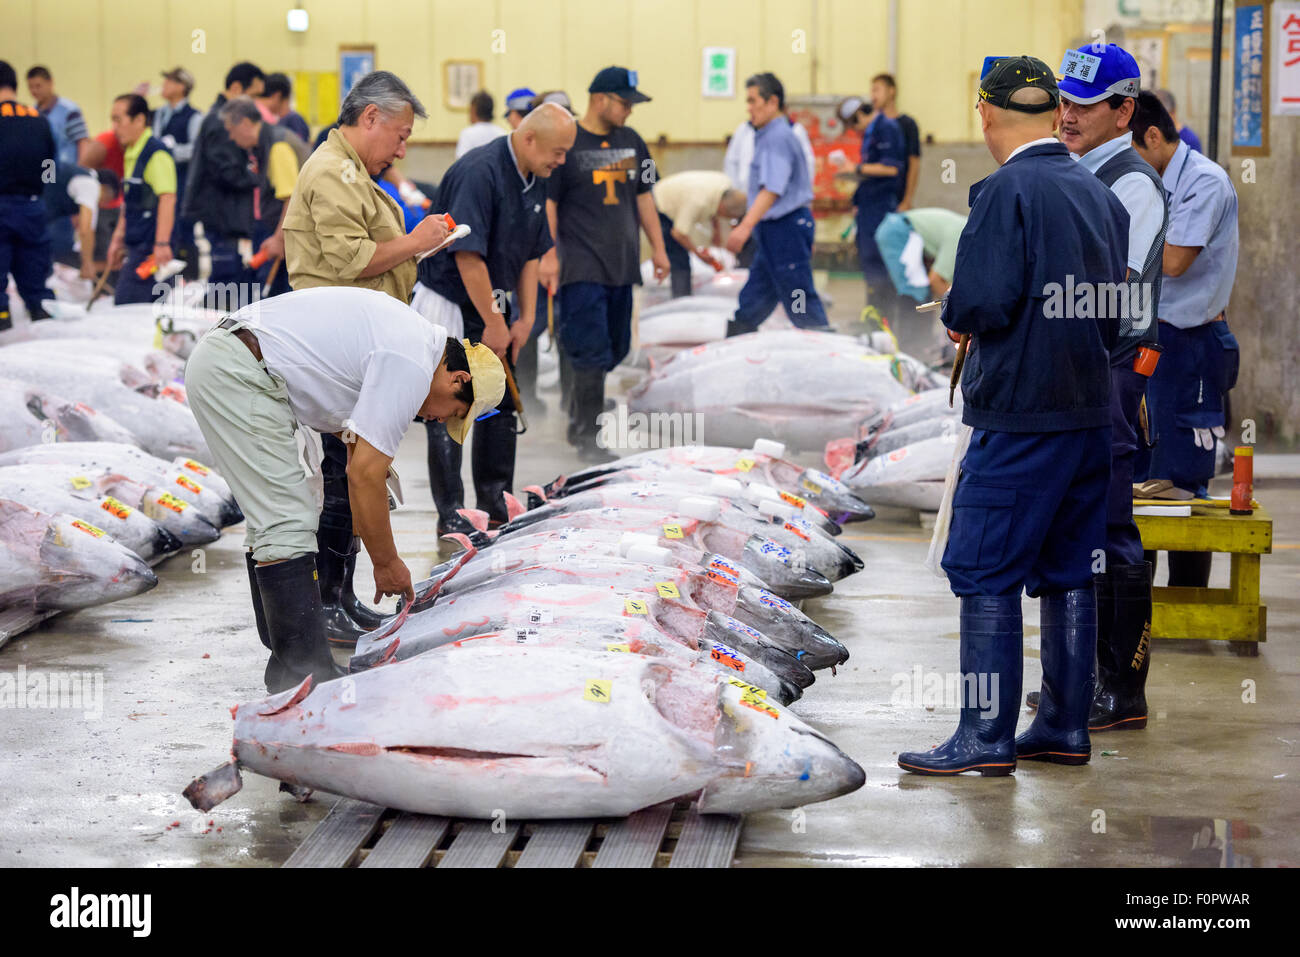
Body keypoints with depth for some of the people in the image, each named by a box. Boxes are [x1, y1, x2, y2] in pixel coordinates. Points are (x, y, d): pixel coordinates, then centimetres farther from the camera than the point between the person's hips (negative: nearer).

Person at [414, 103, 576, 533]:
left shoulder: (534, 180, 4)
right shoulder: (478, 172, -24)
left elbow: (531, 254, 12)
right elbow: (468, 255, -25)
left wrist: (525, 318, 7)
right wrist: (494, 324, -19)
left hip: (493, 306, 9)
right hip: (451, 306, -9)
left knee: (502, 405, 11)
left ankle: (497, 503, 20)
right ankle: (451, 515, 0)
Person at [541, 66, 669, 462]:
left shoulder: (631, 142, 12)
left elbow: (644, 197, 19)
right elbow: (546, 201, -8)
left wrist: (657, 247, 16)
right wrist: (548, 254, -13)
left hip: (621, 265, 7)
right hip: (581, 266, -7)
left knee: (614, 350, 10)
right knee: (592, 353, -11)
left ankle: (577, 424, 23)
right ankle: (587, 438, -6)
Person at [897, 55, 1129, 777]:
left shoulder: (1006, 190, -13)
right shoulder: (1099, 192, 10)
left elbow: (984, 302, -20)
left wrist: (955, 314, 0)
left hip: (1018, 417, -8)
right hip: (1089, 411, 8)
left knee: (984, 572, -2)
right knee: (1067, 572, 14)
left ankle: (986, 736, -2)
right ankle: (1065, 727, 19)